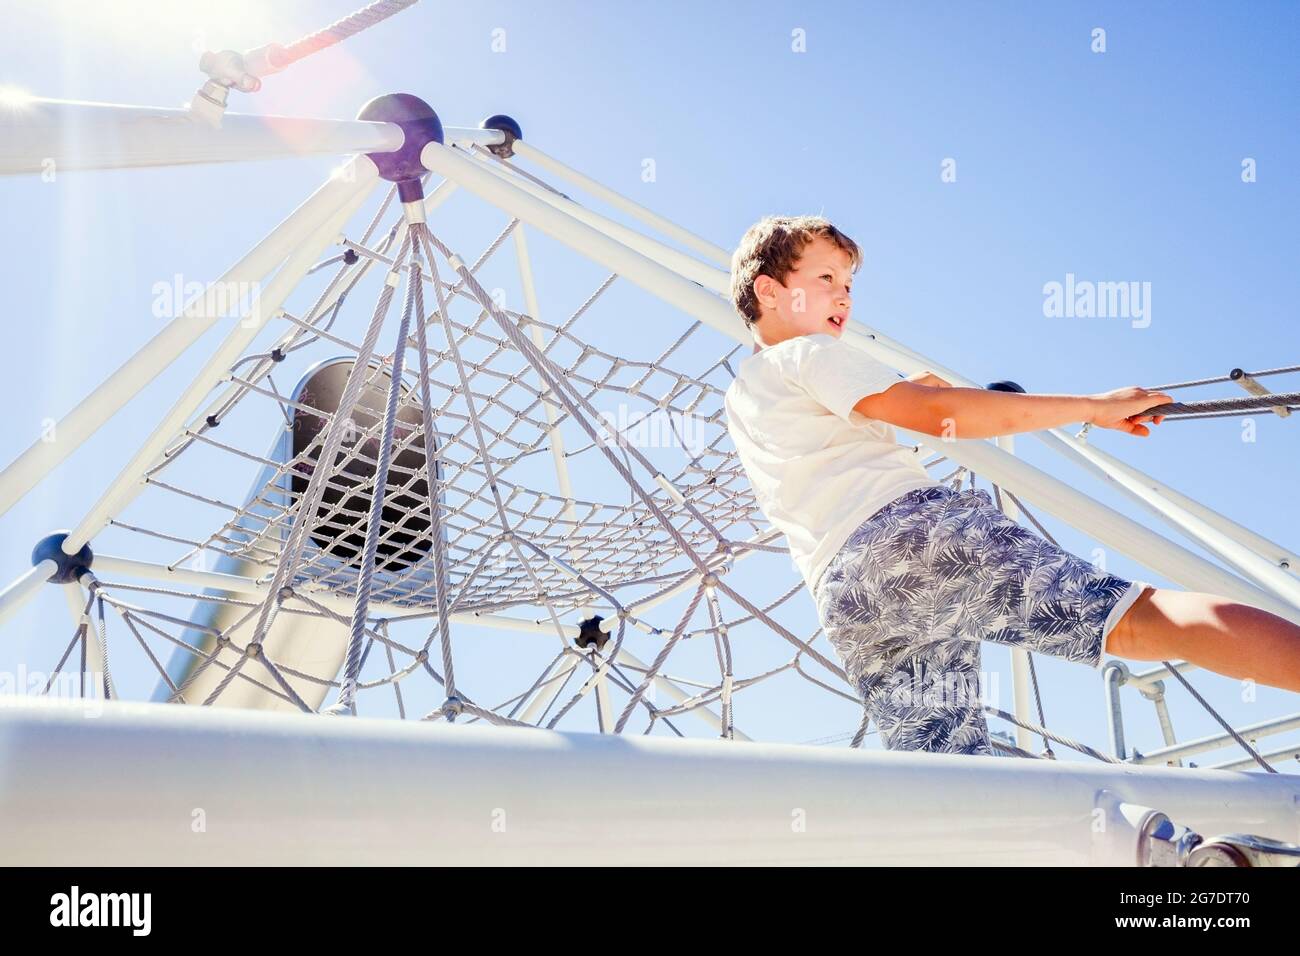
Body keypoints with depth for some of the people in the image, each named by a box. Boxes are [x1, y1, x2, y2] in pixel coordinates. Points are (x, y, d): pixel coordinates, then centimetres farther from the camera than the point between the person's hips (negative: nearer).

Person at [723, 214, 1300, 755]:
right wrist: (1093, 407, 2)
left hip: (846, 606, 7)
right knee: (1140, 617, -18)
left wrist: (905, 393, 43)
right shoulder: (808, 353, 10)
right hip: (913, 529, -6)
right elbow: (939, 415, -1)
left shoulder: (739, 400, 32)